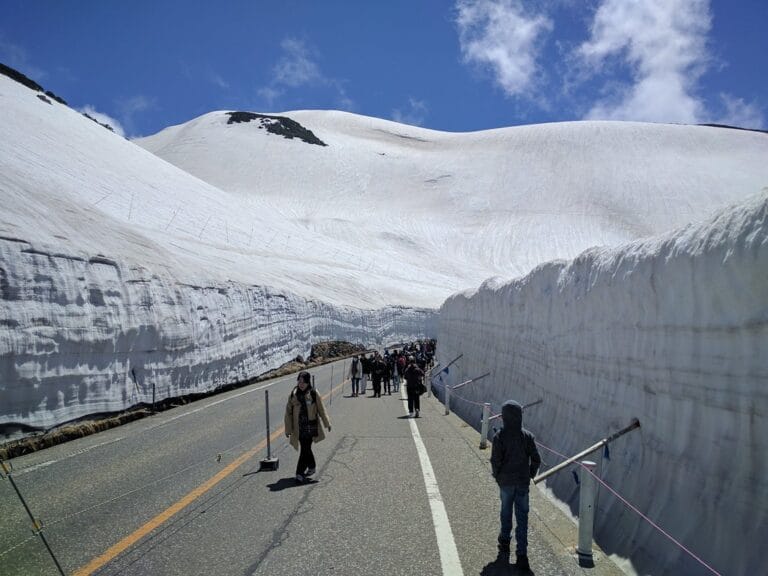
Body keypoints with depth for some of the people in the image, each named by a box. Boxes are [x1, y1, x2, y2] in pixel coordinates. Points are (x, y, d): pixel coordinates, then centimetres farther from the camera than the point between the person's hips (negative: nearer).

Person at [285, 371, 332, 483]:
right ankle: (312, 467, 35)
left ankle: (300, 473, 2)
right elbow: (288, 412, 3)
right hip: (299, 427, 3)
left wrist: (327, 423, 10)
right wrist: (288, 429, 2)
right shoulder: (293, 395, -1)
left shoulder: (314, 394, -6)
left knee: (305, 450, -6)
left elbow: (321, 409, 3)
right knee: (305, 449, 13)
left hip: (311, 426, -3)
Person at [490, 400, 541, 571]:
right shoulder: (527, 436, -8)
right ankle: (522, 554, 3)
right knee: (522, 516, 5)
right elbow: (536, 459, -5)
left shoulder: (500, 437, -16)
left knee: (506, 512, 20)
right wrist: (530, 475, 10)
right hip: (523, 483, 1)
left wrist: (497, 476, 3)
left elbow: (495, 460, -15)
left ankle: (505, 542, 37)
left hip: (505, 482, -1)